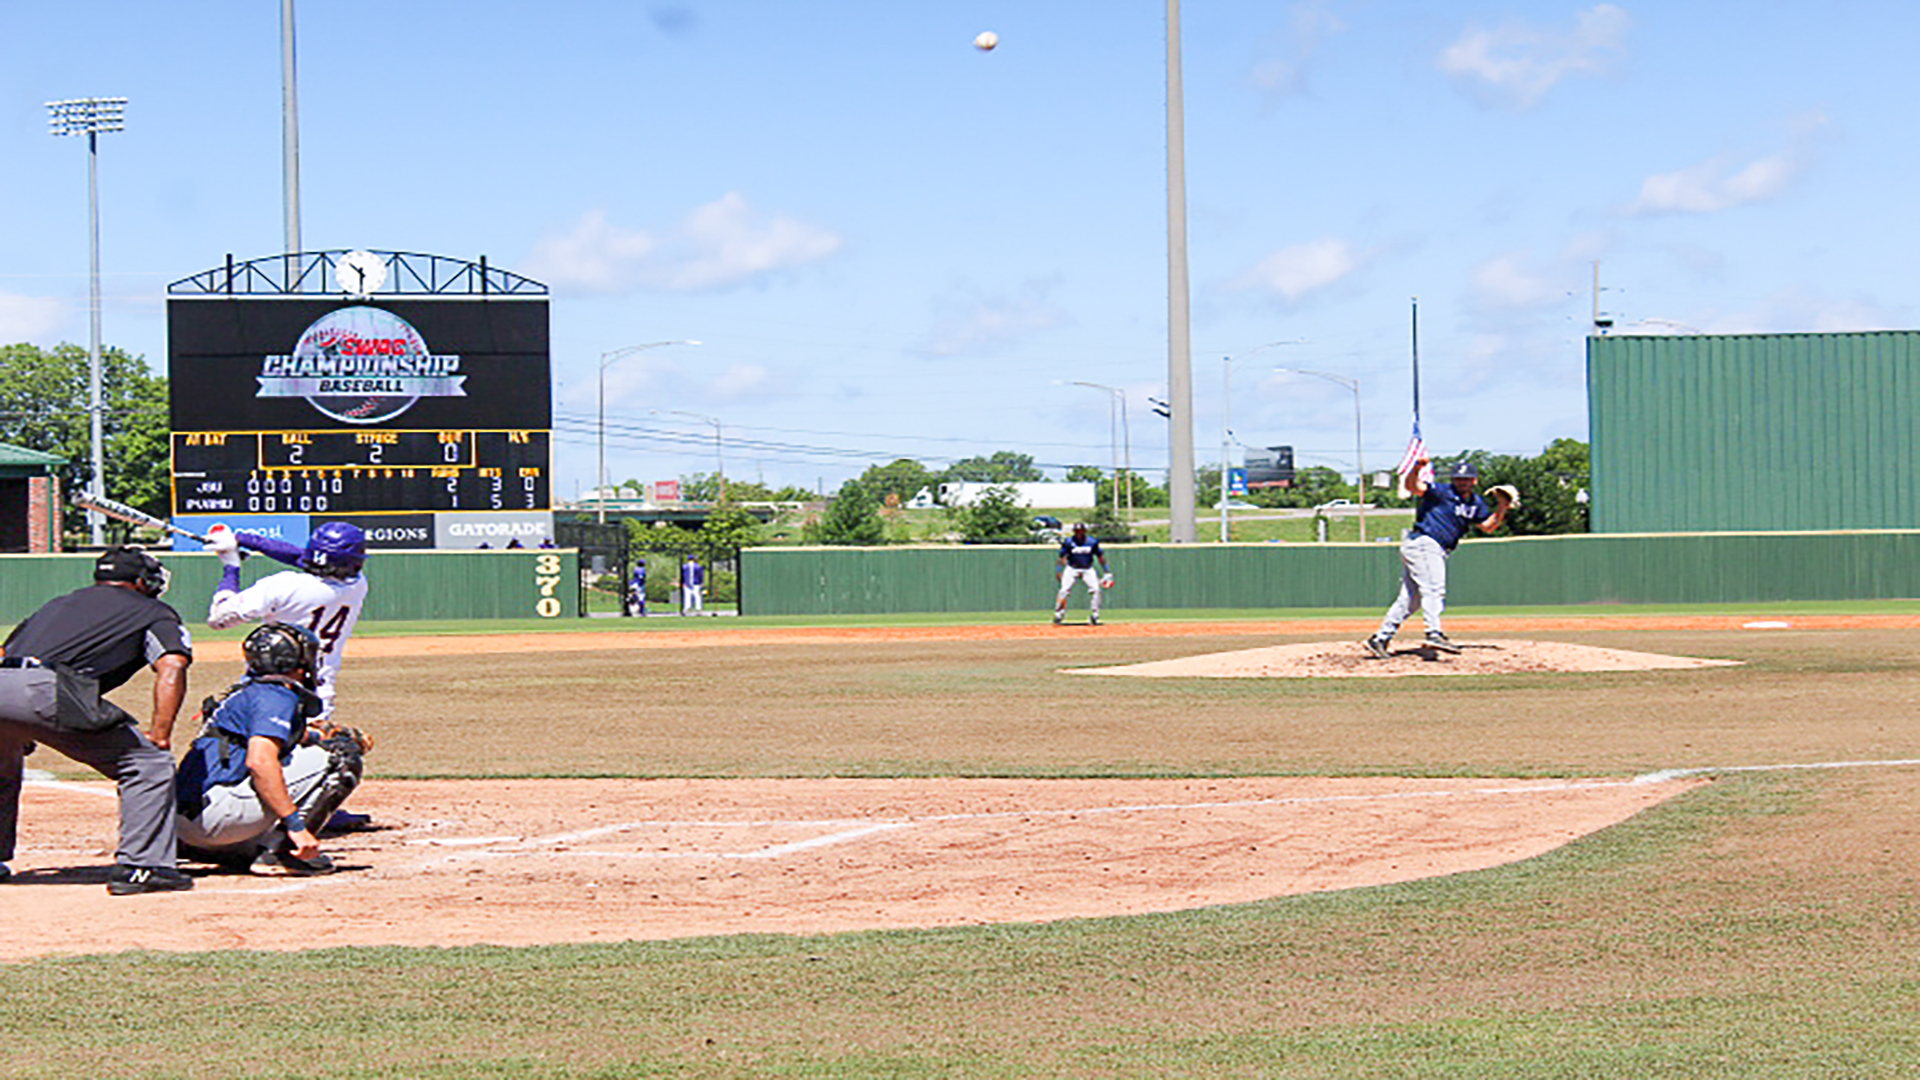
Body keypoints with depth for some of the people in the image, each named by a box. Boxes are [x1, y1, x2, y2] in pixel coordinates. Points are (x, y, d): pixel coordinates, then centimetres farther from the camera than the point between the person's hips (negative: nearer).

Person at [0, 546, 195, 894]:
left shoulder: (58, 603, 38)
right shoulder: (154, 613, 22)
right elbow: (172, 668, 4)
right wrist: (159, 737, 1)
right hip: (48, 690, -6)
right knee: (148, 763, 4)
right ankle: (139, 866, -3)